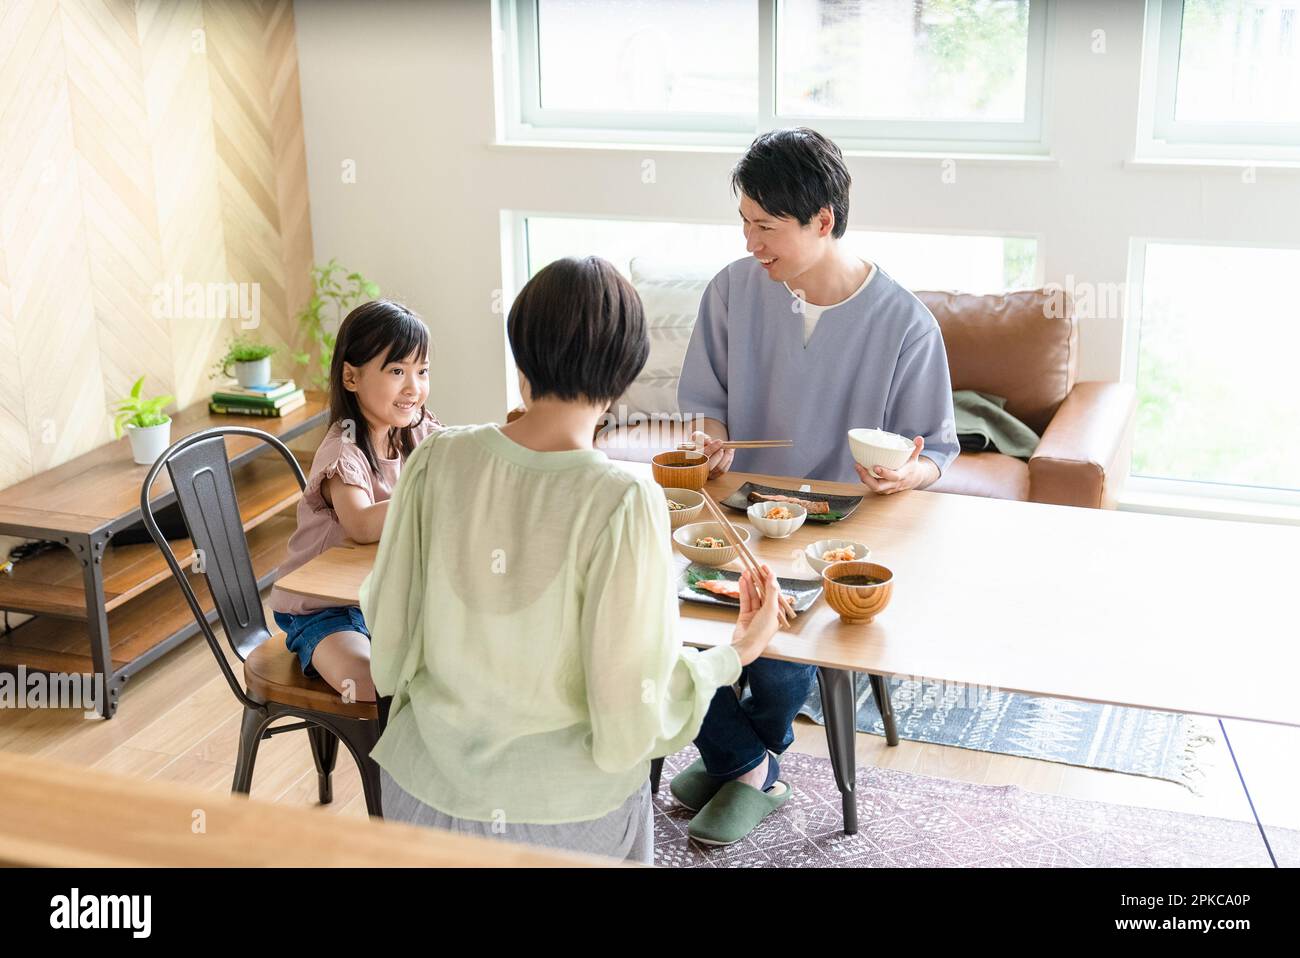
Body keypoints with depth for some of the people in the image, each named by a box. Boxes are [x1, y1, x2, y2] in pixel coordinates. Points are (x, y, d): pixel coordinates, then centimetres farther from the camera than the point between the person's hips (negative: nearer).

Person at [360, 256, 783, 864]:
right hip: (563, 812, -3)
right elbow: (632, 711, -19)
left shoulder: (438, 459, -12)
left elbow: (387, 636, -4)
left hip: (424, 786, 3)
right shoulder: (624, 502, -23)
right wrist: (735, 655, -3)